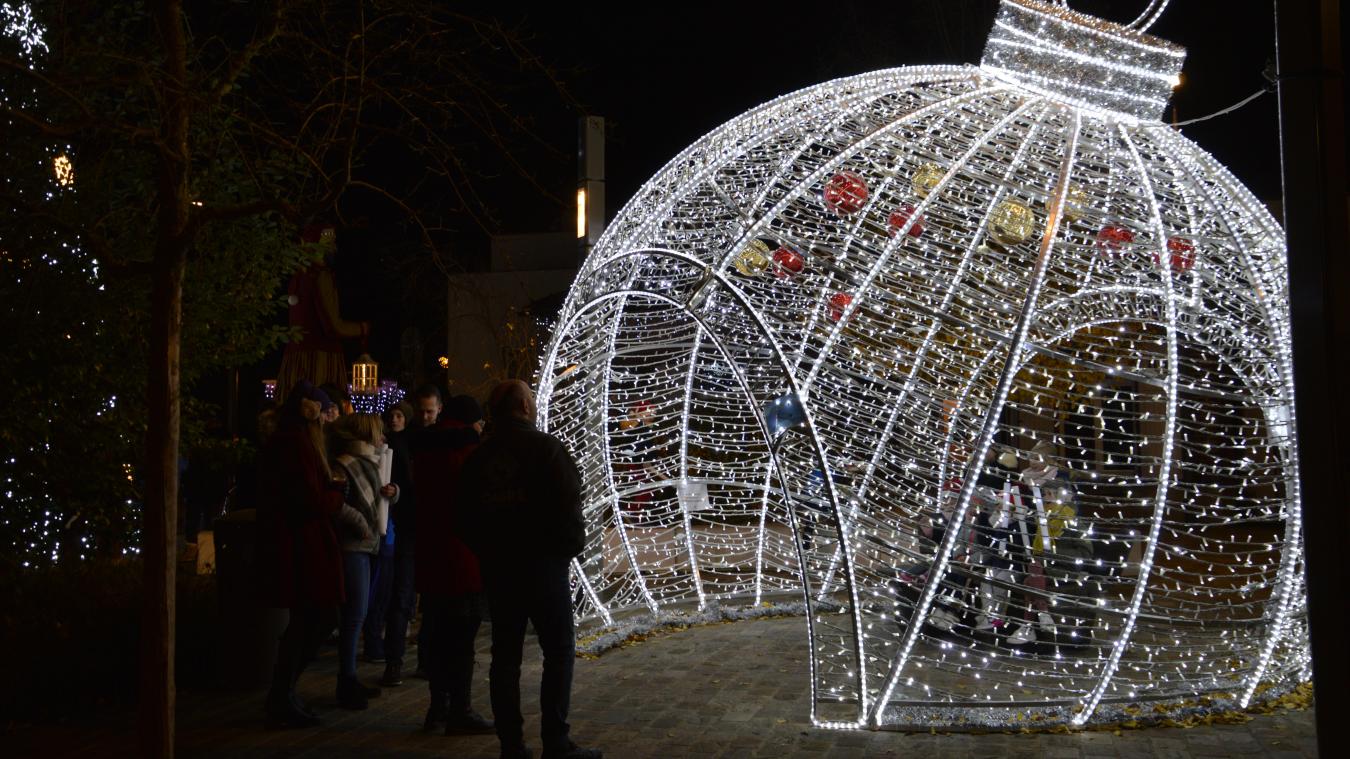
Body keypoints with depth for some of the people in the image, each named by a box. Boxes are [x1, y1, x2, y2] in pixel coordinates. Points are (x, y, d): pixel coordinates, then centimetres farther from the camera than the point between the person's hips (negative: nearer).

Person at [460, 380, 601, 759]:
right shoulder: (545, 447, -9)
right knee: (559, 651, 2)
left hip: (496, 566, 5)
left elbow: (467, 513, 9)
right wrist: (572, 544, 0)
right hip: (542, 562, -5)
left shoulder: (478, 456, 6)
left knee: (505, 653, 9)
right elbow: (568, 503, -14)